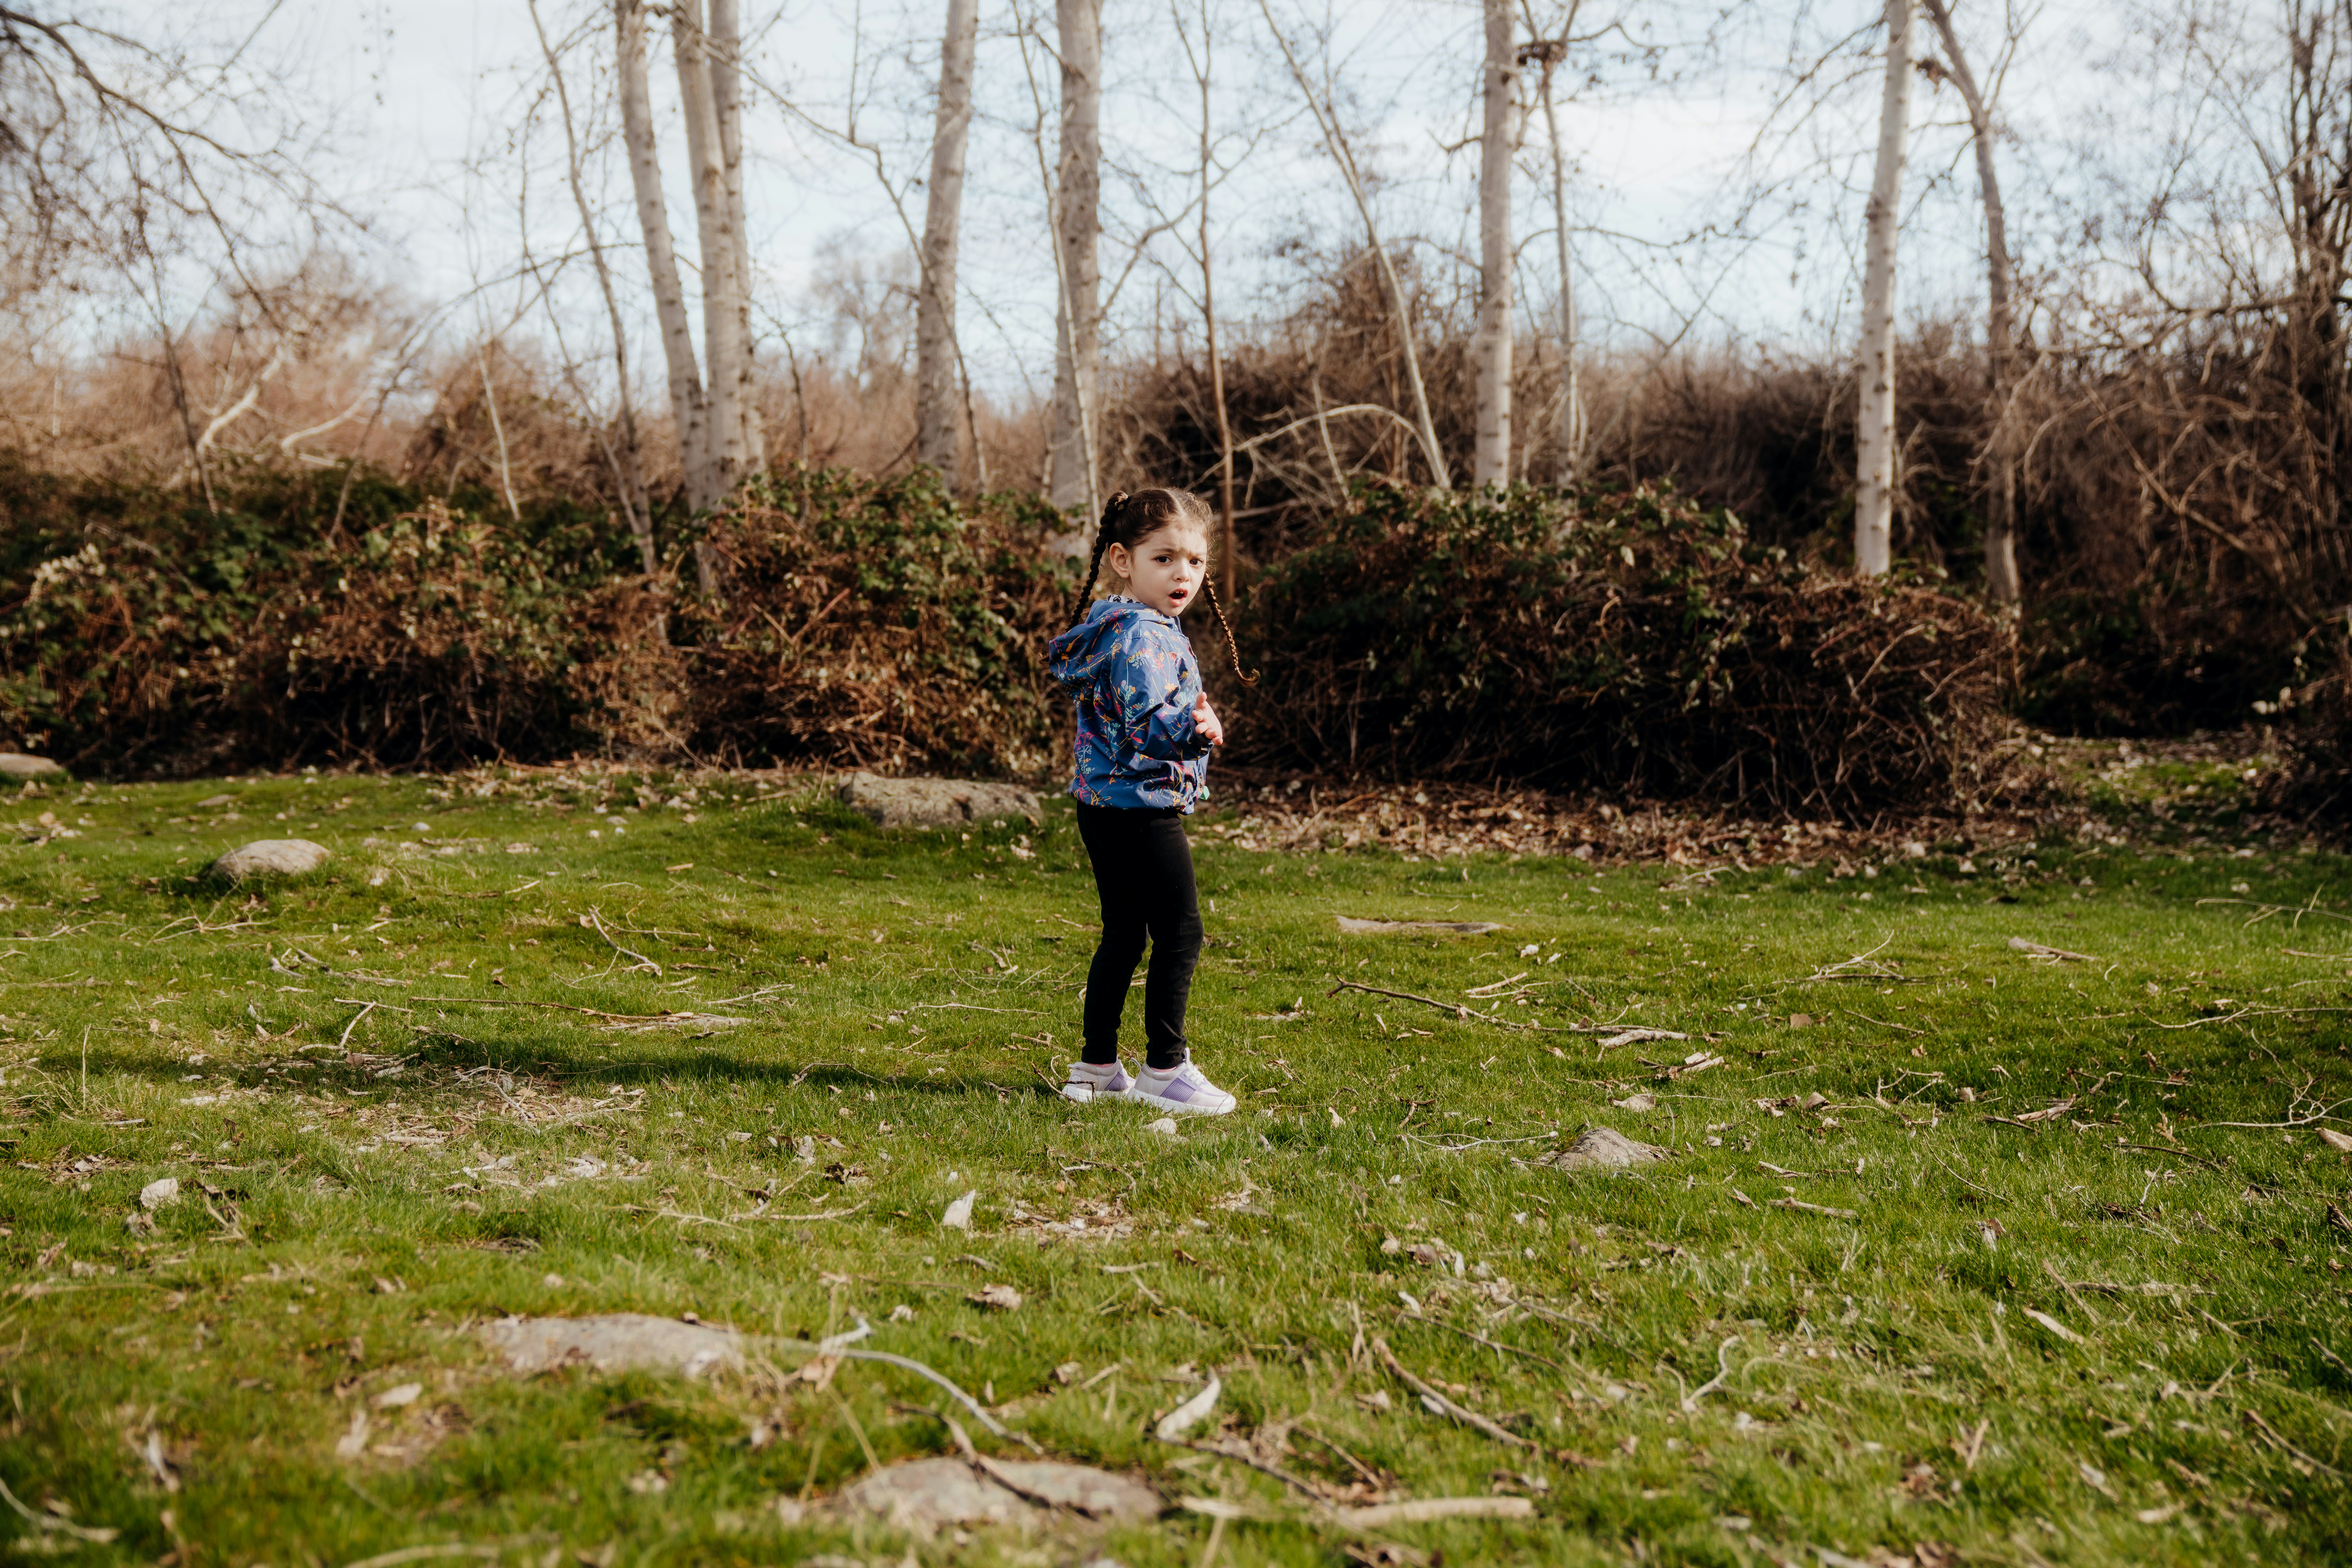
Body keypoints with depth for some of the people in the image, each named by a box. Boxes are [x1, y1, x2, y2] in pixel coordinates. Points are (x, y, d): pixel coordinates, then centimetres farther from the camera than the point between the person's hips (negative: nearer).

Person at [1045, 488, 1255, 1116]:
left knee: (1123, 936, 16)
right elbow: (1145, 723, -30)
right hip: (1142, 808, -10)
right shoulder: (1144, 635, -19)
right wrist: (1195, 729, -46)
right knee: (1180, 934, -1)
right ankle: (1164, 1070, 5)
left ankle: (1096, 1068, 23)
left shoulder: (1112, 625, 13)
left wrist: (1194, 723, 25)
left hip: (1103, 804, 10)